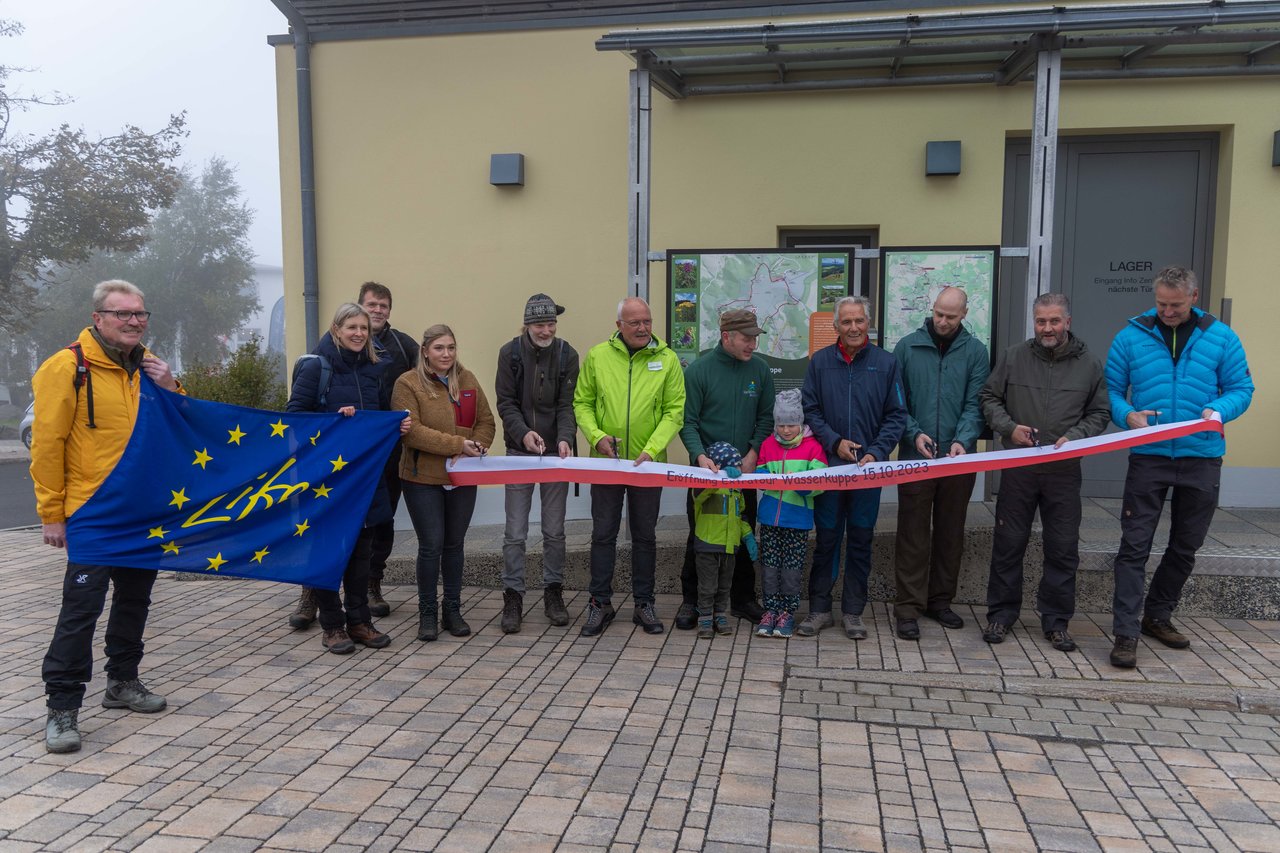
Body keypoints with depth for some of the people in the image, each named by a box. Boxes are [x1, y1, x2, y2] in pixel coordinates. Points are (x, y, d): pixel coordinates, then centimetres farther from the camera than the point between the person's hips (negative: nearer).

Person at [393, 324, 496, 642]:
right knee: (431, 545, -2)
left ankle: (453, 610, 24)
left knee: (454, 544, 13)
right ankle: (428, 614, 14)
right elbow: (411, 431, -18)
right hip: (424, 478, -4)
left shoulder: (468, 380, 8)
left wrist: (476, 448, -11)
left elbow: (486, 422, 9)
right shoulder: (408, 383, -7)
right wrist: (457, 445, -22)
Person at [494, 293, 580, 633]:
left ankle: (553, 593, 21)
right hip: (519, 451, -1)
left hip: (555, 452, 1)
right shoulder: (510, 353, -3)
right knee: (515, 533, 0)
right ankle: (513, 597, 11)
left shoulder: (567, 355, -2)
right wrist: (523, 433, -21)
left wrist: (565, 438, -22)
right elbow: (506, 403, -4)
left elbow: (567, 404, -5)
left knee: (554, 531, 8)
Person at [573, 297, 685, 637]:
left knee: (645, 535, 10)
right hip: (605, 460, 0)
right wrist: (596, 436, -12)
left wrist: (652, 449, -17)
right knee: (603, 533, 7)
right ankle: (600, 603, 19)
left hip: (648, 463, 0)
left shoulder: (667, 359, -2)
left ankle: (644, 604, 22)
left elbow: (674, 412, -5)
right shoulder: (597, 355, 0)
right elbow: (582, 403, 4)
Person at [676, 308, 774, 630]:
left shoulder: (759, 368, 2)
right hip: (706, 469, -3)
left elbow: (766, 417, 6)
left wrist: (753, 453, -6)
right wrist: (700, 455, -22)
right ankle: (691, 600, 17)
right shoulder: (699, 369, -8)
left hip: (746, 470, 3)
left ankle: (743, 599, 25)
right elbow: (687, 421, -8)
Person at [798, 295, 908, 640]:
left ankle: (853, 612, 19)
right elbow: (809, 410, 3)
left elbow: (896, 416, 2)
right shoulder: (820, 362, 3)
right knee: (826, 538, 6)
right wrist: (835, 442, -10)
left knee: (861, 540, 8)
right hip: (828, 466, 0)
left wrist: (876, 453, -10)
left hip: (870, 468, 0)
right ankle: (820, 609, 17)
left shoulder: (886, 363, 2)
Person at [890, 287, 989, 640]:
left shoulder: (975, 352, 4)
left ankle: (940, 601, 25)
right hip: (915, 458, -2)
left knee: (951, 534, 12)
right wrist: (914, 433, -13)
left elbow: (975, 403, -2)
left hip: (958, 459, 2)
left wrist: (963, 440, -18)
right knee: (913, 535, 1)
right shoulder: (908, 347, 1)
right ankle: (909, 607, 7)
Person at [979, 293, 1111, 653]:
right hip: (1018, 465, 0)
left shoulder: (1088, 364, 4)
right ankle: (1001, 615, 18)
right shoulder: (1013, 356, 2)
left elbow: (1100, 413, 8)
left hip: (1064, 470, 1)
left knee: (1063, 549, 6)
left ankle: (1056, 621, 19)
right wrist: (1009, 427, -9)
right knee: (1008, 543, 6)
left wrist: (1074, 437, -10)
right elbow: (989, 398, 7)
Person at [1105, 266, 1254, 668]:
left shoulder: (1221, 337, 2)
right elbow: (1111, 390, 2)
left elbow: (1241, 388, 3)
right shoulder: (1132, 335, -1)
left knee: (1186, 546, 15)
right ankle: (1125, 633, -2)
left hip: (1202, 458, 3)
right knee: (1134, 545, -6)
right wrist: (1127, 415, -18)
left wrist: (1219, 411, -18)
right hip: (1148, 457, -2)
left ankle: (1158, 616, 33)